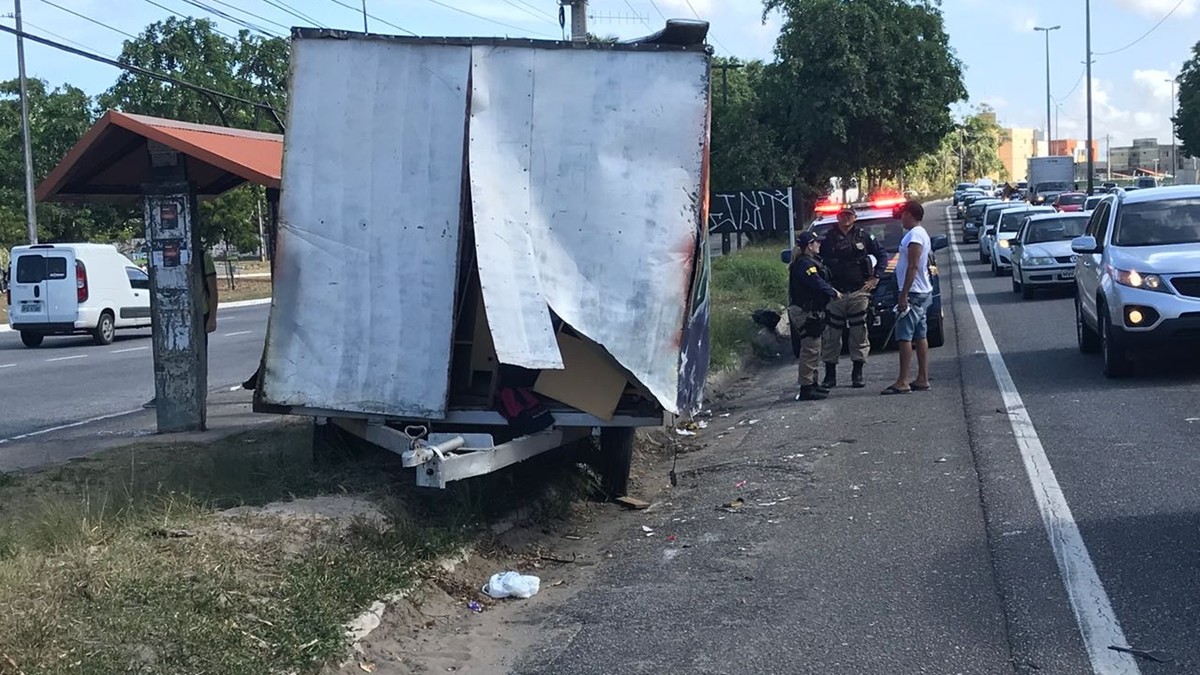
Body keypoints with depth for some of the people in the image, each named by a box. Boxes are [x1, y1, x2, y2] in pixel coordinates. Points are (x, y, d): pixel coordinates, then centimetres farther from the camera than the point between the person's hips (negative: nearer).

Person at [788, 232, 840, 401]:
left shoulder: (810, 261, 17)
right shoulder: (804, 264, -18)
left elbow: (821, 281, 23)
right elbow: (817, 284, -23)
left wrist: (831, 290, 7)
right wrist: (834, 294, -10)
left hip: (810, 312, 11)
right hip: (806, 312, -11)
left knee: (813, 349, 18)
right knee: (810, 350, -10)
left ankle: (812, 383, 26)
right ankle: (806, 388, -9)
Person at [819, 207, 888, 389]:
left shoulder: (863, 236, 4)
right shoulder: (828, 238, 3)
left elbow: (882, 255, 11)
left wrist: (876, 277, 3)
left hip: (859, 293, 0)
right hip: (835, 293, 0)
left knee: (859, 333, 3)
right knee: (831, 335, 1)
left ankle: (858, 374, 11)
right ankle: (830, 375, 9)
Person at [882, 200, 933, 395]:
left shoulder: (914, 236, -15)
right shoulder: (921, 234, 17)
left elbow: (913, 267, -21)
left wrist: (904, 295, -23)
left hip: (914, 293, -10)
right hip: (922, 292, 10)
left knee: (904, 336, -11)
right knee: (920, 336, 11)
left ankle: (903, 382, -13)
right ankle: (923, 379, 13)